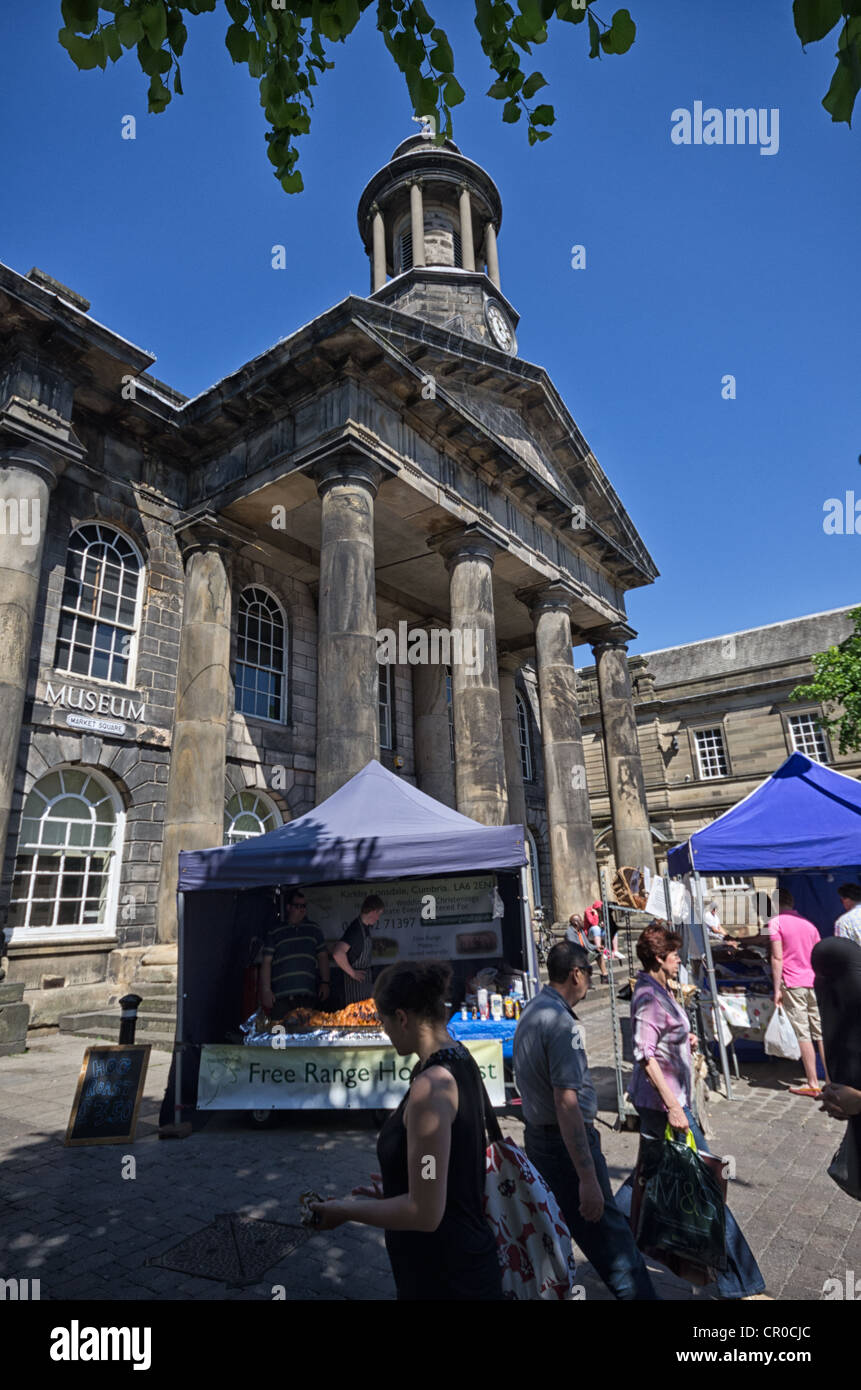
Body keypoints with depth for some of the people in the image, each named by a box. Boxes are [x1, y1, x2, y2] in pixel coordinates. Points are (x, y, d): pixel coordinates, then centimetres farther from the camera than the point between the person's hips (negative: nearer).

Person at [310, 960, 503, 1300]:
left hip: (443, 1281, -8)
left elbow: (425, 1213, -25)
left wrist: (345, 1210, -13)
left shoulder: (432, 1085, -28)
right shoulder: (462, 1064, 0)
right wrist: (395, 1191, 19)